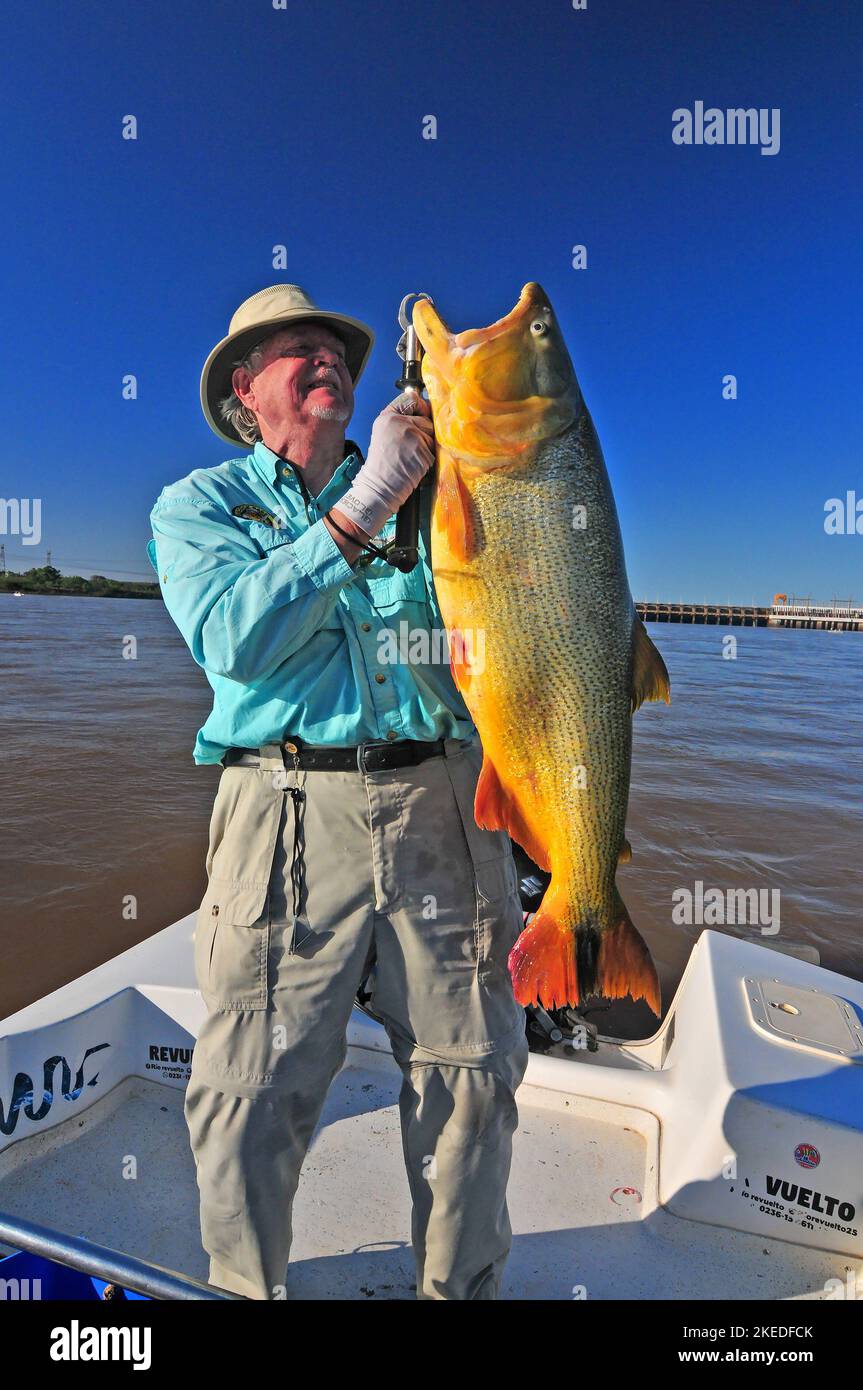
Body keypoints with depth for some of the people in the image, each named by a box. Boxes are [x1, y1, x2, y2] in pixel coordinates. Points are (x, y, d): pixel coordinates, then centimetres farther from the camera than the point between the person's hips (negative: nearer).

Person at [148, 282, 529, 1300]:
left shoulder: (420, 490, 16)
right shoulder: (199, 502, 10)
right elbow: (231, 638, -10)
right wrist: (361, 509, -14)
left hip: (438, 803, 3)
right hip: (288, 808, -2)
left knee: (470, 1070, 11)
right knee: (255, 1085, 4)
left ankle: (461, 1281, 37)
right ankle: (248, 1286, 35)